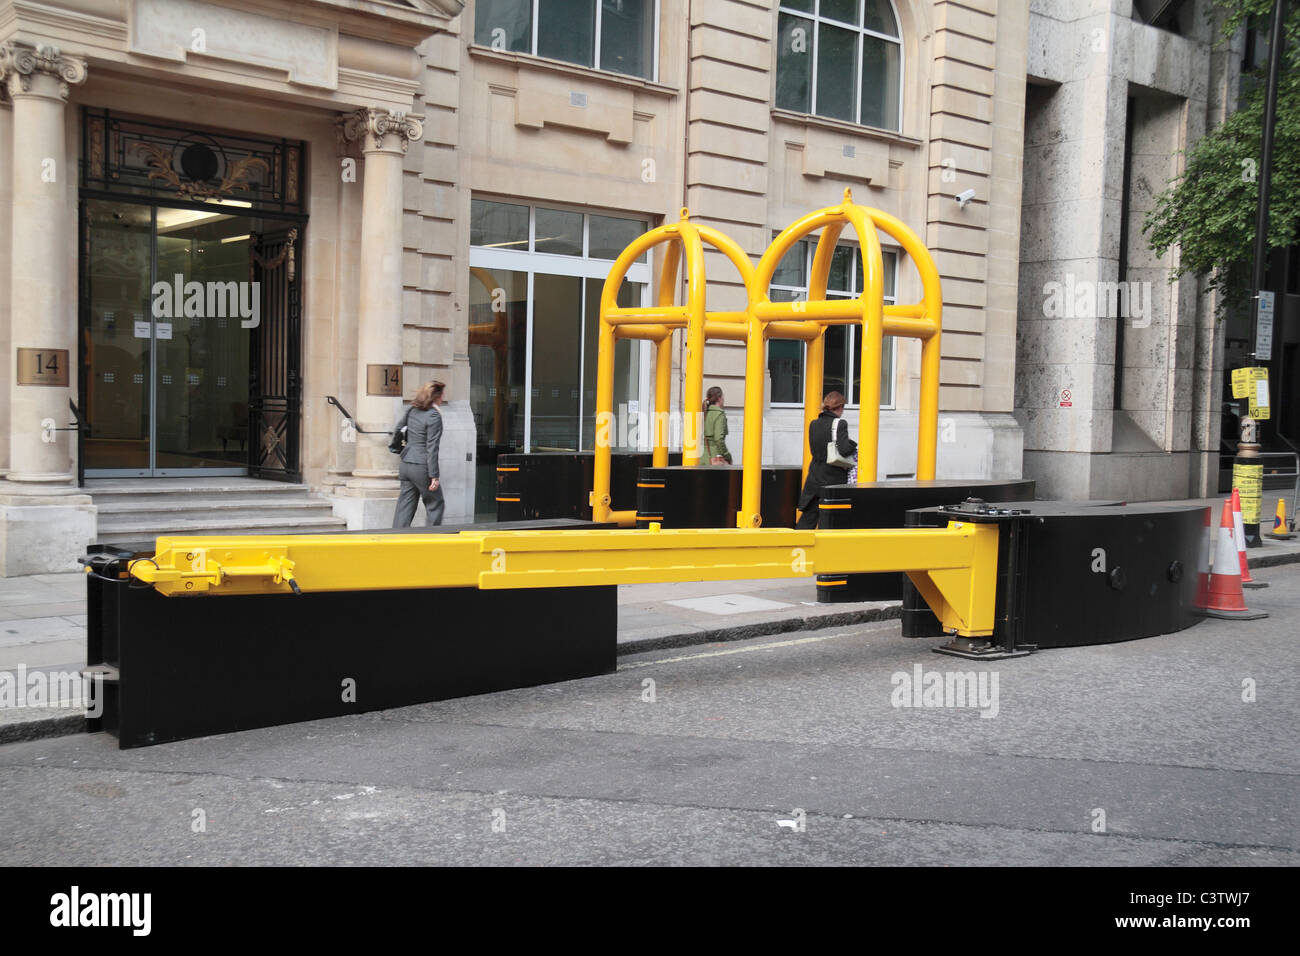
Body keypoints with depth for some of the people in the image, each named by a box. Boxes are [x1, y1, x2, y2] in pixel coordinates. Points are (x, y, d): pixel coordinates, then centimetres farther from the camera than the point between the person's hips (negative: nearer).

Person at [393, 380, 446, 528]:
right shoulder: (434, 416, -15)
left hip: (405, 464, 7)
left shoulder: (411, 410, 8)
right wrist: (434, 476, -16)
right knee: (435, 504, 8)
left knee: (405, 506, 10)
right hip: (421, 467, -7)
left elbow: (397, 428, 22)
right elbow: (432, 448, -17)